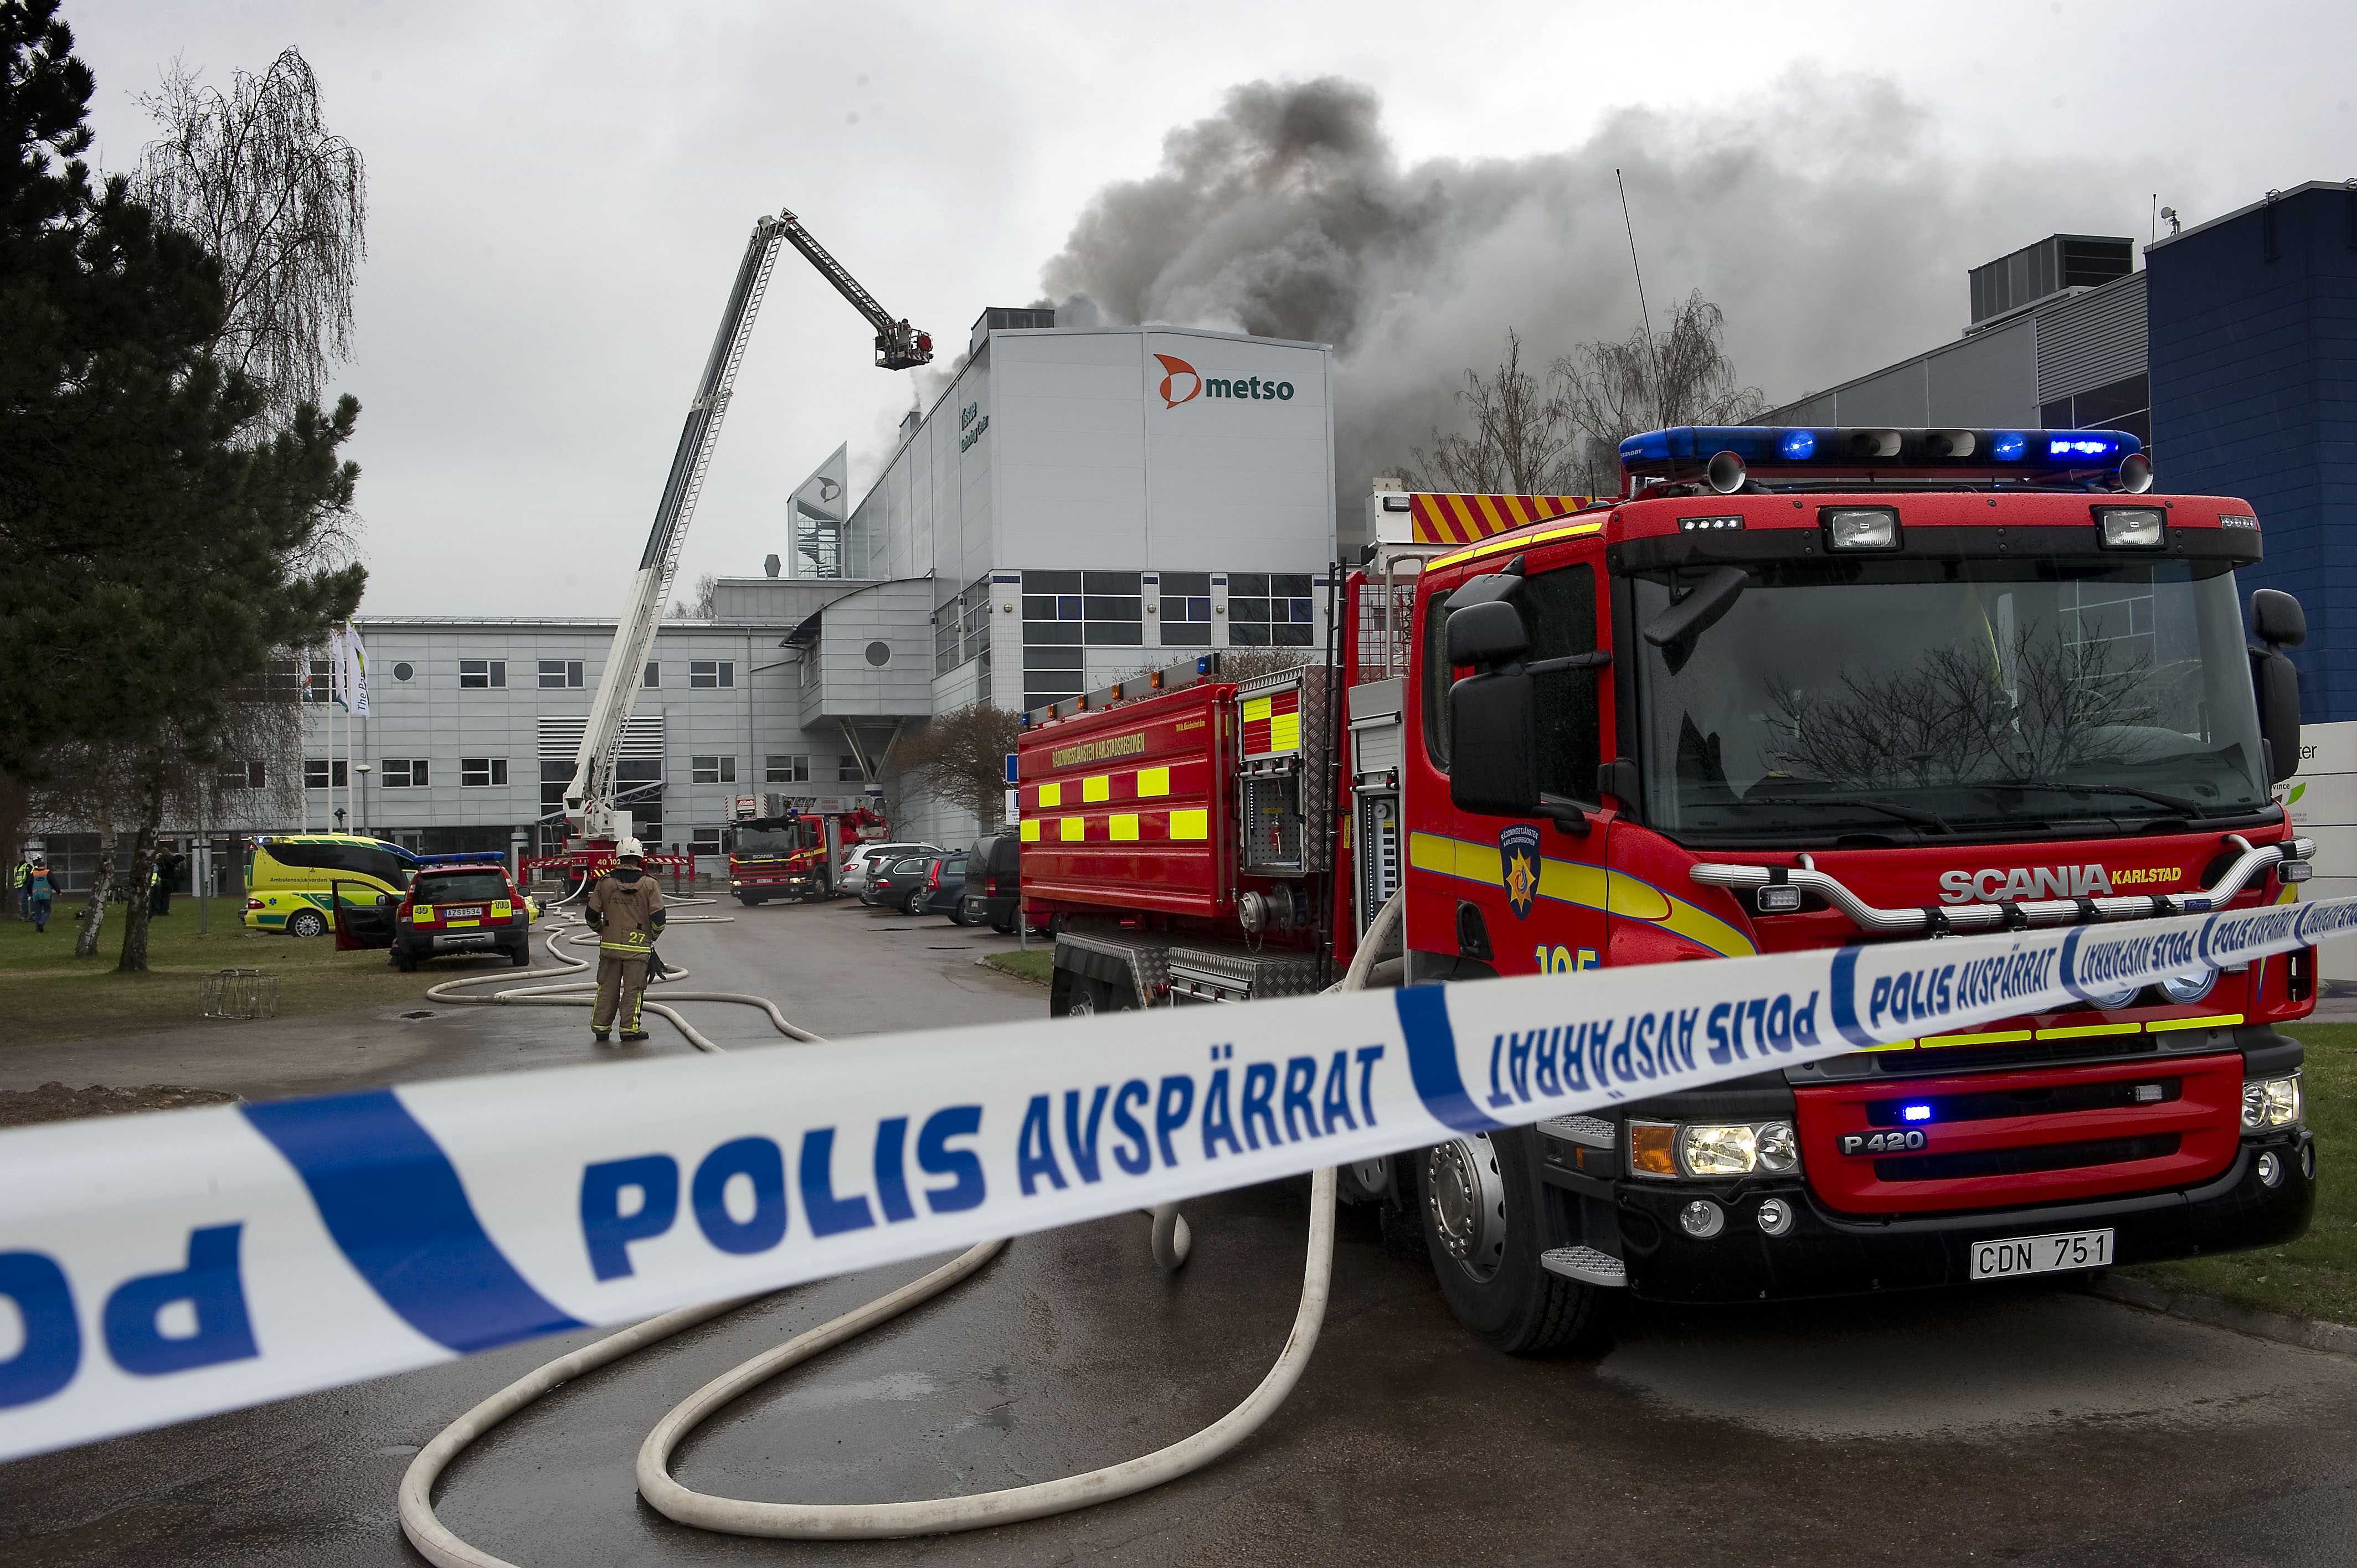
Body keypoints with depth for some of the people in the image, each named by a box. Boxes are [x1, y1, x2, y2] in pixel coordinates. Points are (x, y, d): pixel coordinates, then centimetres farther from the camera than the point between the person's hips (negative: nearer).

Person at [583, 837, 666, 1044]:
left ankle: (600, 1028, 15)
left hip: (610, 945, 3)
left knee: (607, 988, 12)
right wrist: (652, 937, 10)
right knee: (633, 989, 4)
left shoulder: (605, 882, 0)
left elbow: (592, 915, 5)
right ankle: (629, 1029, 6)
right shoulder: (649, 885, -7)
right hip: (638, 947, -2)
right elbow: (659, 917, -9)